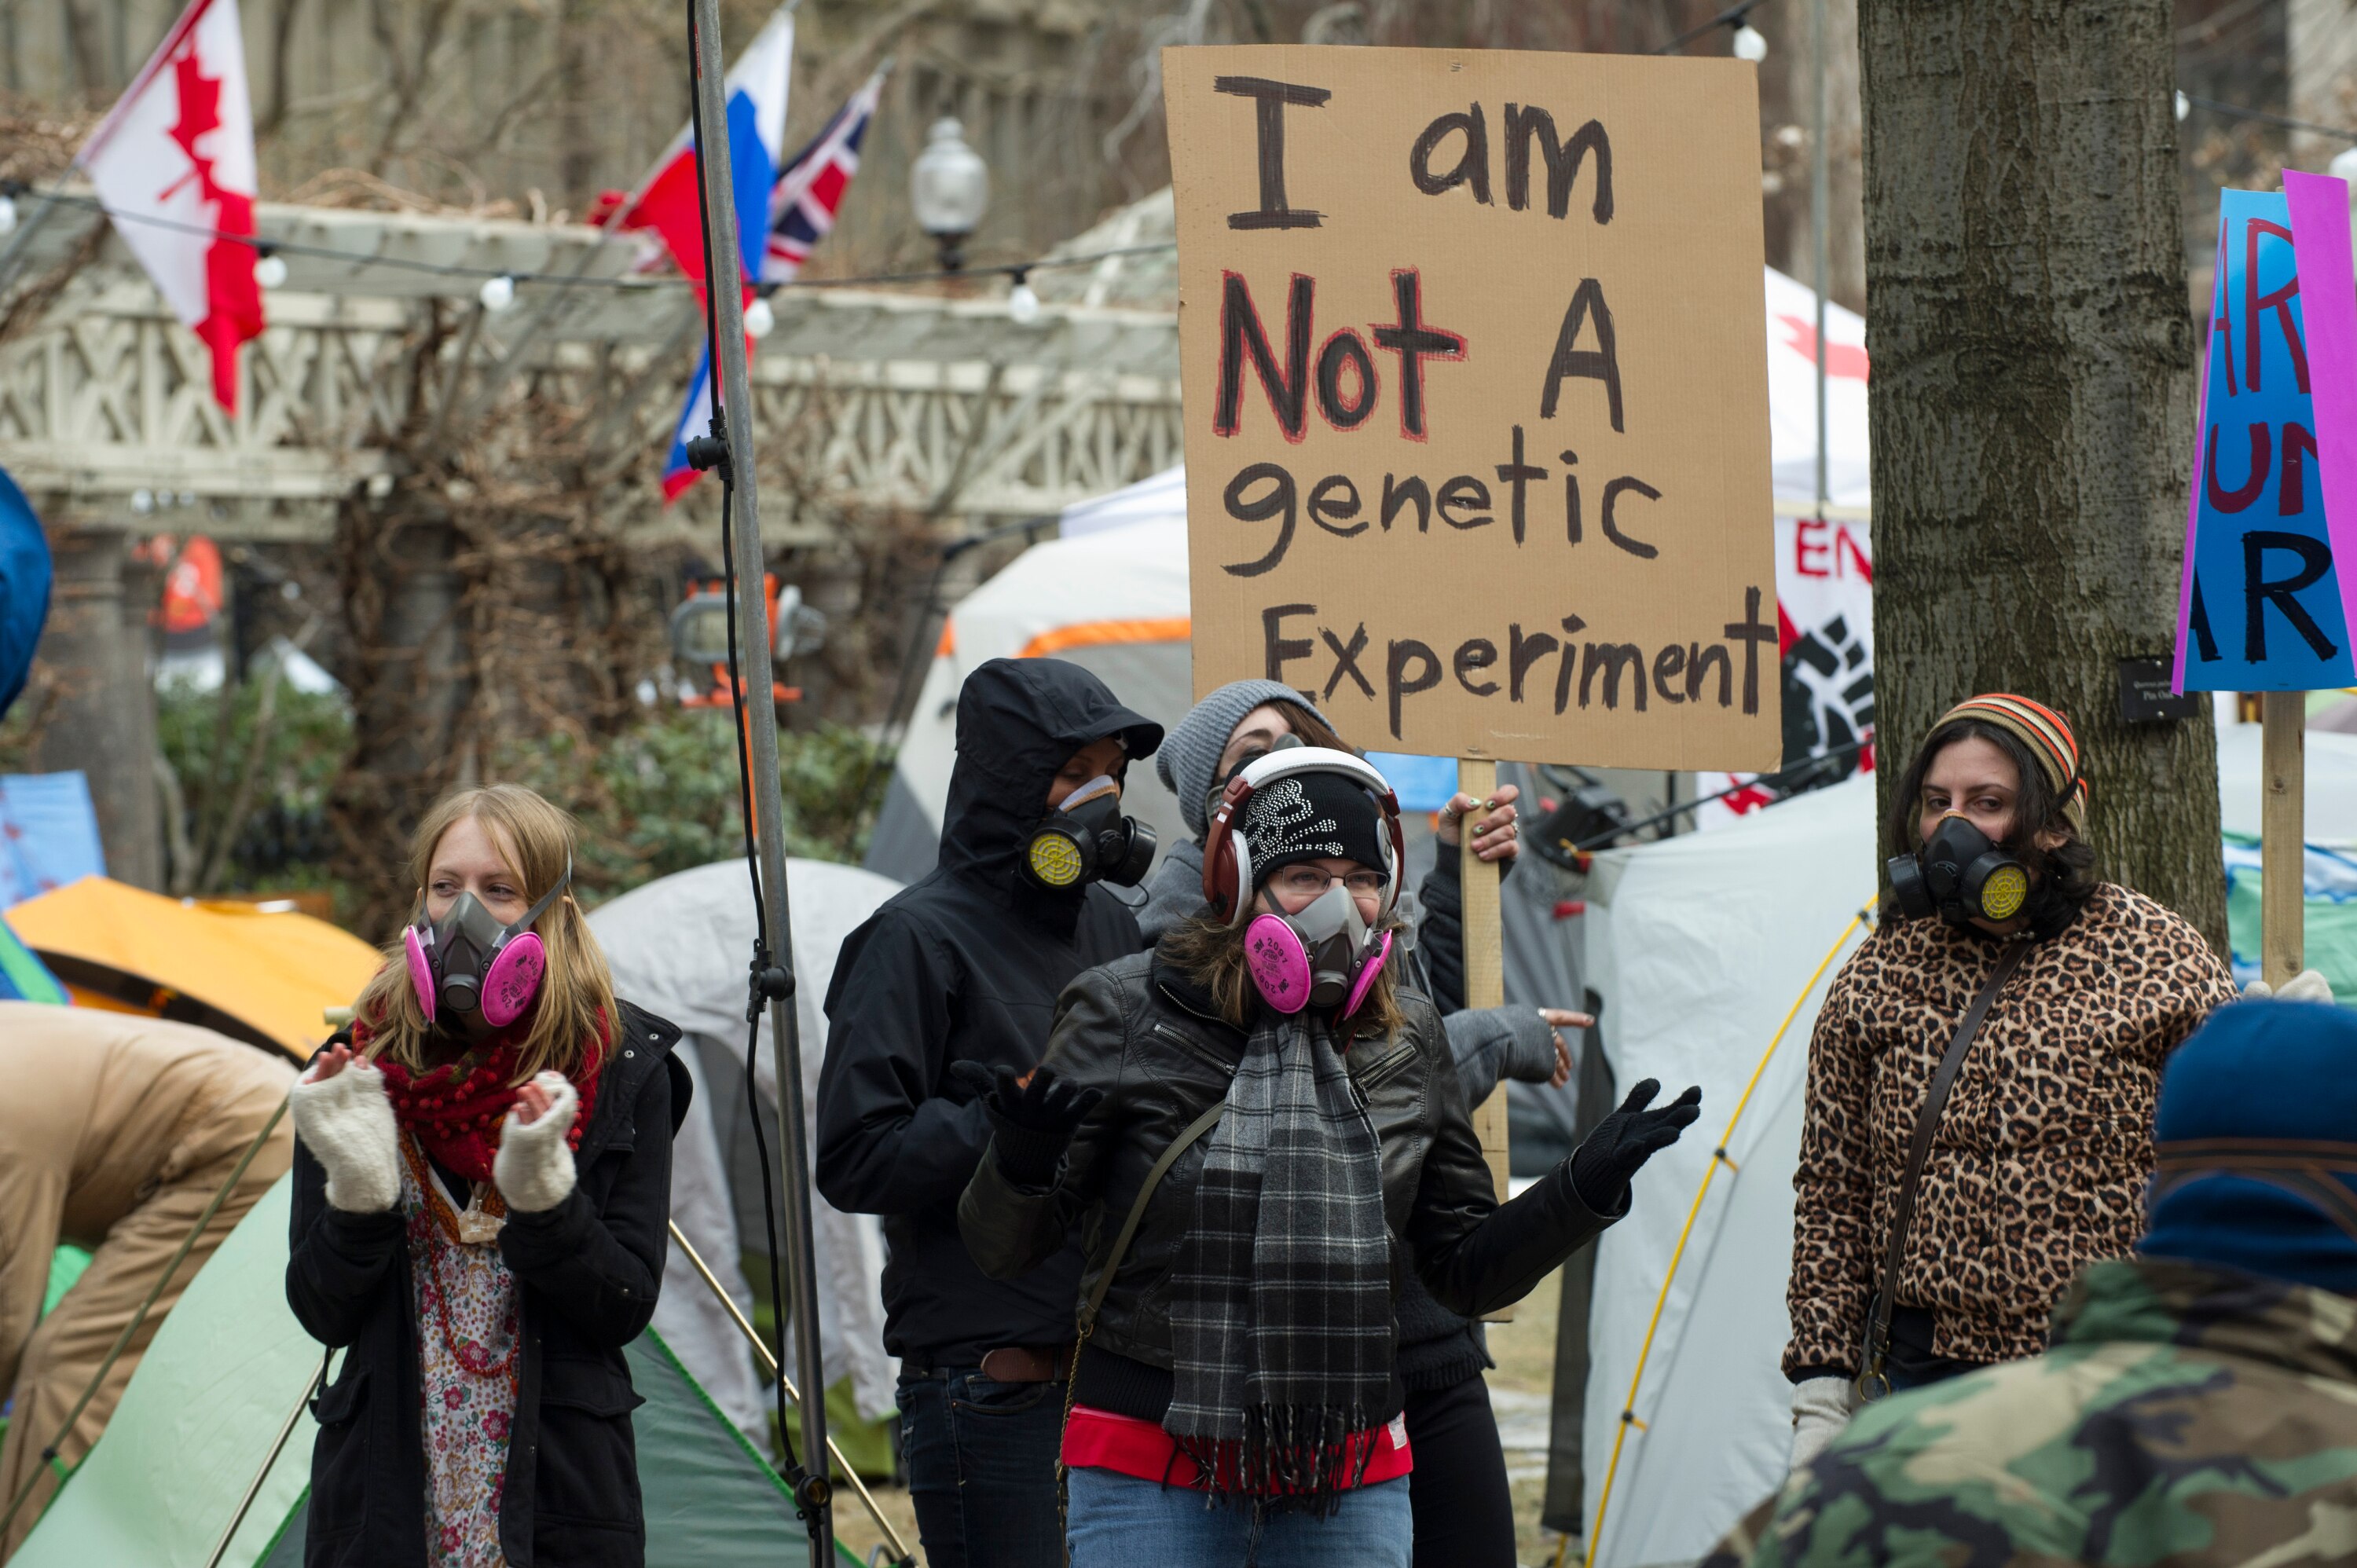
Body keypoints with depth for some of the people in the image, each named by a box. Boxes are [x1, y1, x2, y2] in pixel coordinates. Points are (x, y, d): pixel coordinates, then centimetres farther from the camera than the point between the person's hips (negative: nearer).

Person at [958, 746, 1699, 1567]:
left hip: (1355, 1476, 3)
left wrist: (1586, 1187, -2)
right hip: (1149, 1467, -3)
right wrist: (1022, 1162, -25)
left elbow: (1465, 1271, 13)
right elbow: (1004, 1248, -3)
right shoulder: (1127, 1013, -5)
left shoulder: (1407, 1038, 7)